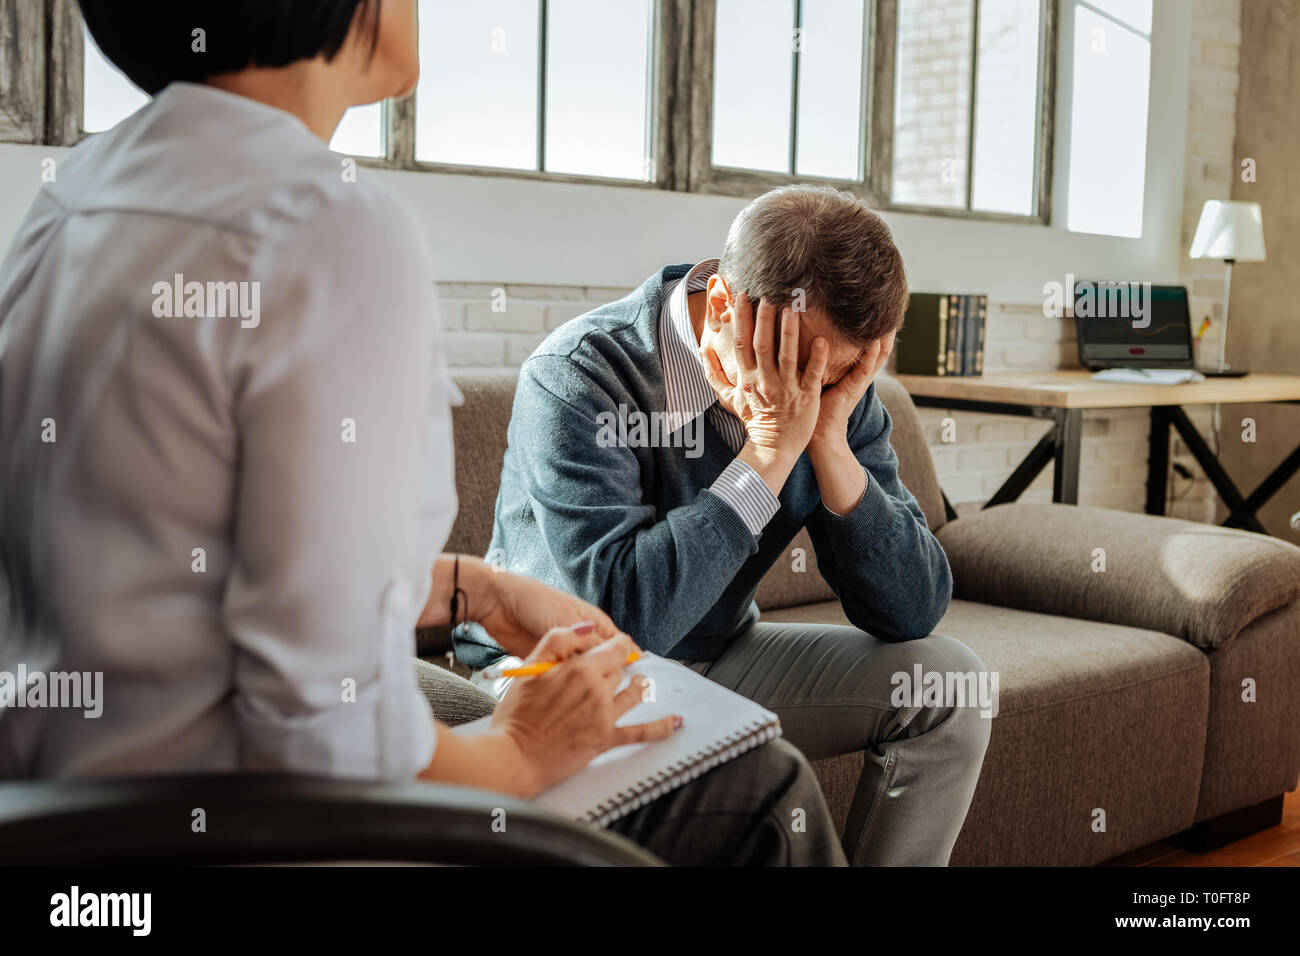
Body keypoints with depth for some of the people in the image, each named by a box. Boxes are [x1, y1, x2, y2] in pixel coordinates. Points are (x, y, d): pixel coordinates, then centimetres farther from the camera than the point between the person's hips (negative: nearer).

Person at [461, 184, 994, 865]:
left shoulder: (835, 382, -10)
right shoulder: (576, 379, -27)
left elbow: (913, 611, -14)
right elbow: (626, 615, -37)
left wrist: (830, 442, -27)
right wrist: (771, 448, -35)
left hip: (717, 657, 5)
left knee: (944, 680, -8)